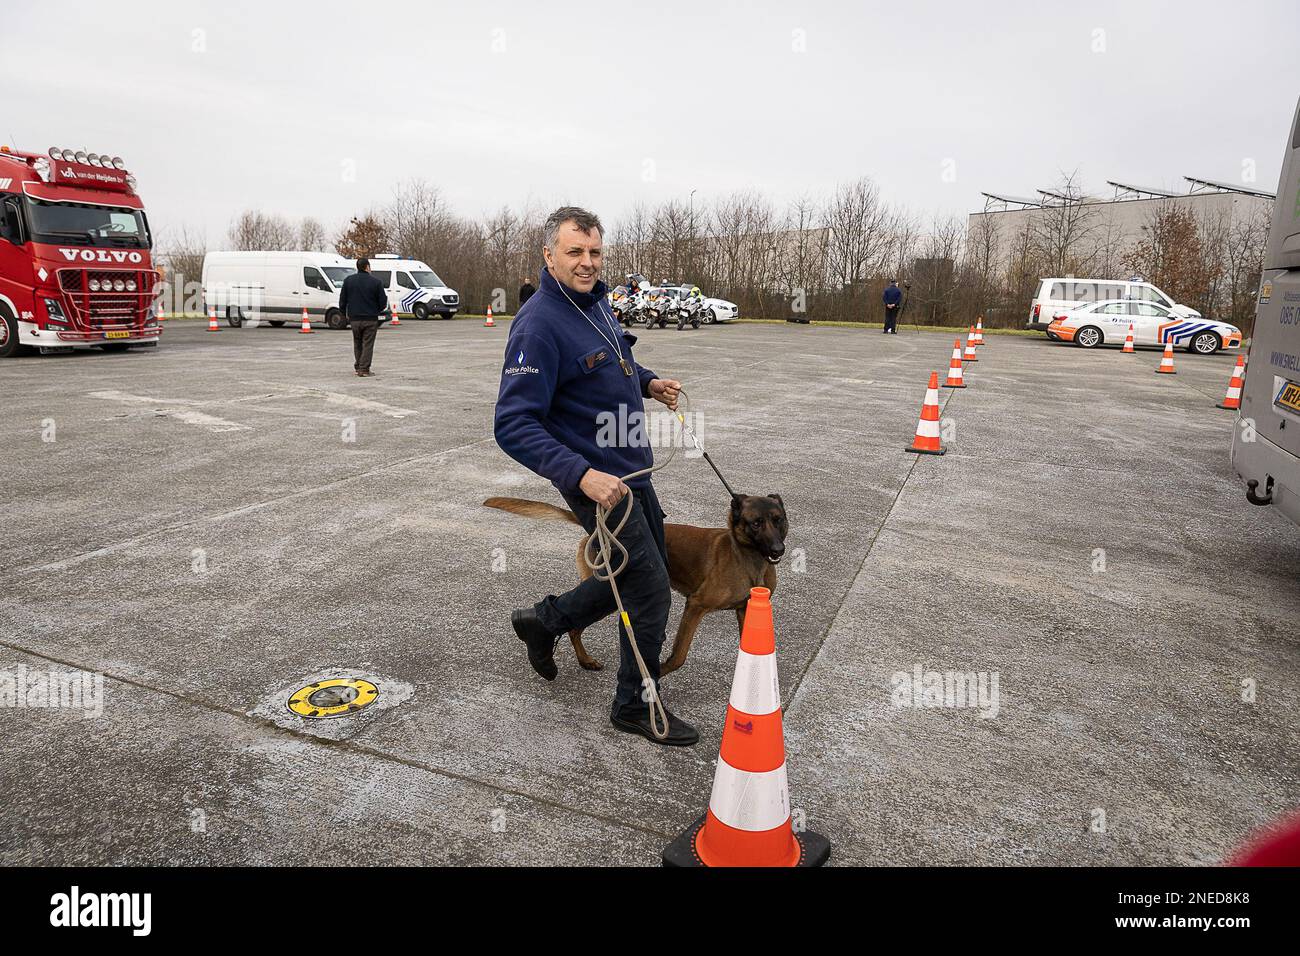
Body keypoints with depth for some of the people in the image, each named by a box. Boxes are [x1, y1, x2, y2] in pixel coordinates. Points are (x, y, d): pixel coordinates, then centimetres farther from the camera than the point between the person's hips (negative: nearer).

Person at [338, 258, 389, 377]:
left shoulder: (348, 280, 4)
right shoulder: (376, 282, -6)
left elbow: (342, 300, 6)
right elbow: (383, 302, -4)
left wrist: (344, 313, 20)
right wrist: (378, 310, 16)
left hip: (354, 318, 3)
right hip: (371, 319, -3)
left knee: (357, 344, 17)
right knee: (368, 344, 1)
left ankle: (358, 367, 21)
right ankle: (364, 369, -2)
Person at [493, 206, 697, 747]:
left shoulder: (594, 302, 6)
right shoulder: (538, 325, -22)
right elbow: (513, 425, -26)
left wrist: (648, 382, 5)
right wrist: (581, 474, -36)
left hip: (632, 468, 9)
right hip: (598, 481, -9)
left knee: (641, 575, 21)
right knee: (651, 590, 0)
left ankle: (543, 621, 37)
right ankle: (637, 706, 21)